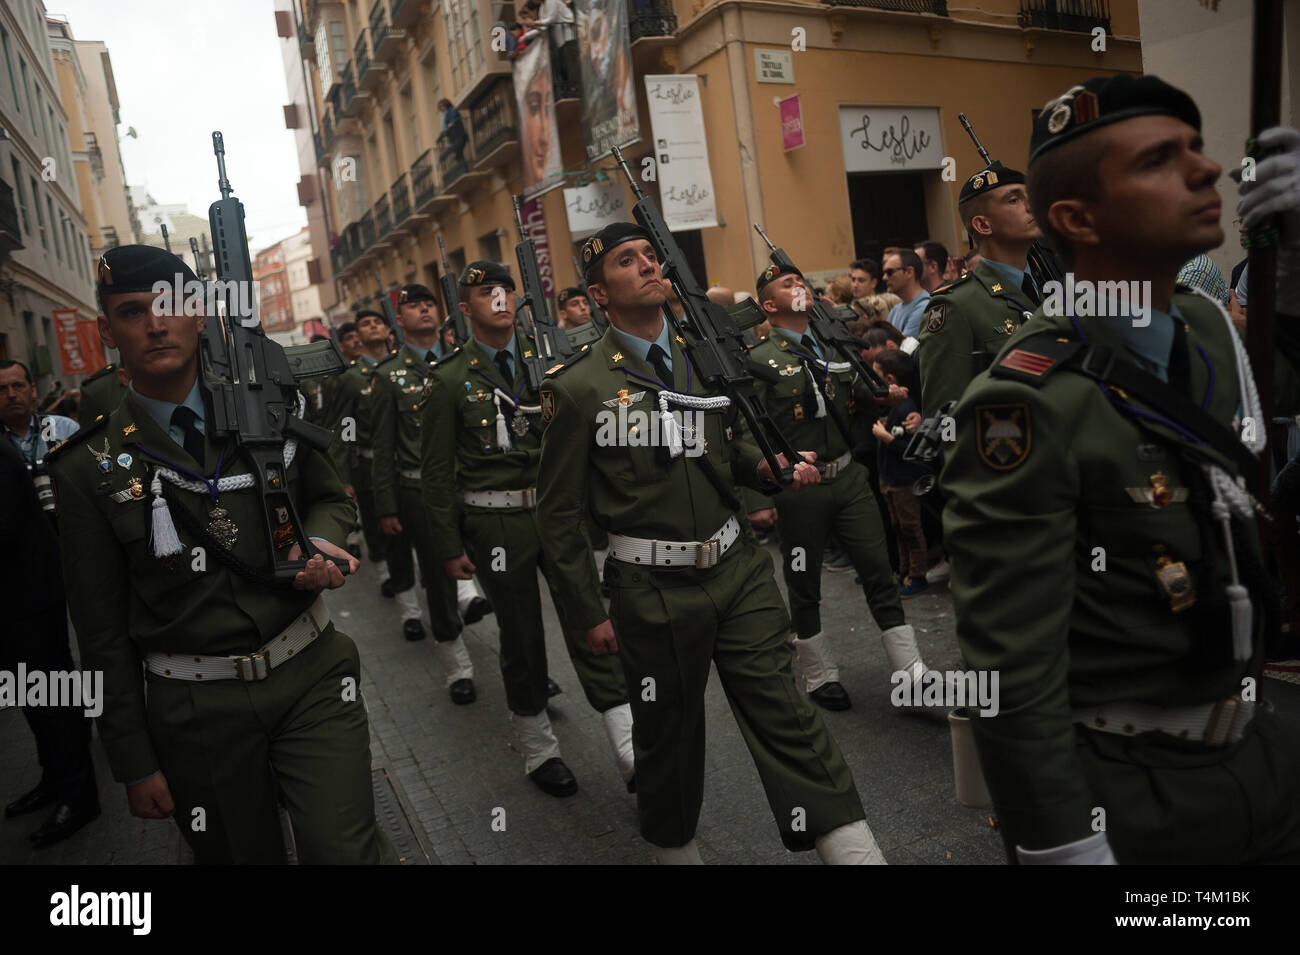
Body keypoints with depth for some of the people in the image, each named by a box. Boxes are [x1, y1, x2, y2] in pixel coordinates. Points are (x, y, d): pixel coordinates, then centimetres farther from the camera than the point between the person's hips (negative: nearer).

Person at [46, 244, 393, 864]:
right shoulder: (88, 467, -4)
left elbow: (329, 498, 15)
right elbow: (102, 632, 0)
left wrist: (319, 546, -10)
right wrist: (134, 764, 2)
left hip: (312, 675, 1)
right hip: (198, 712, 0)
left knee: (349, 852, -6)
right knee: (243, 856, 16)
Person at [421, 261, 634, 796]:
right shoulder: (450, 380, -1)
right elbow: (436, 471, 0)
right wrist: (450, 547, -3)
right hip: (496, 523, -2)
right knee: (521, 637, 9)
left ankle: (632, 751, 3)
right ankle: (537, 749, 29)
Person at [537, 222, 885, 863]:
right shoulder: (576, 387, -8)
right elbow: (559, 511, -4)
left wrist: (772, 468, -2)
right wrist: (589, 613, -4)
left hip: (737, 566, 3)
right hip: (654, 589, -3)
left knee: (784, 713, 3)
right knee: (667, 732, 14)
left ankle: (855, 850, 10)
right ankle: (674, 848, 40)